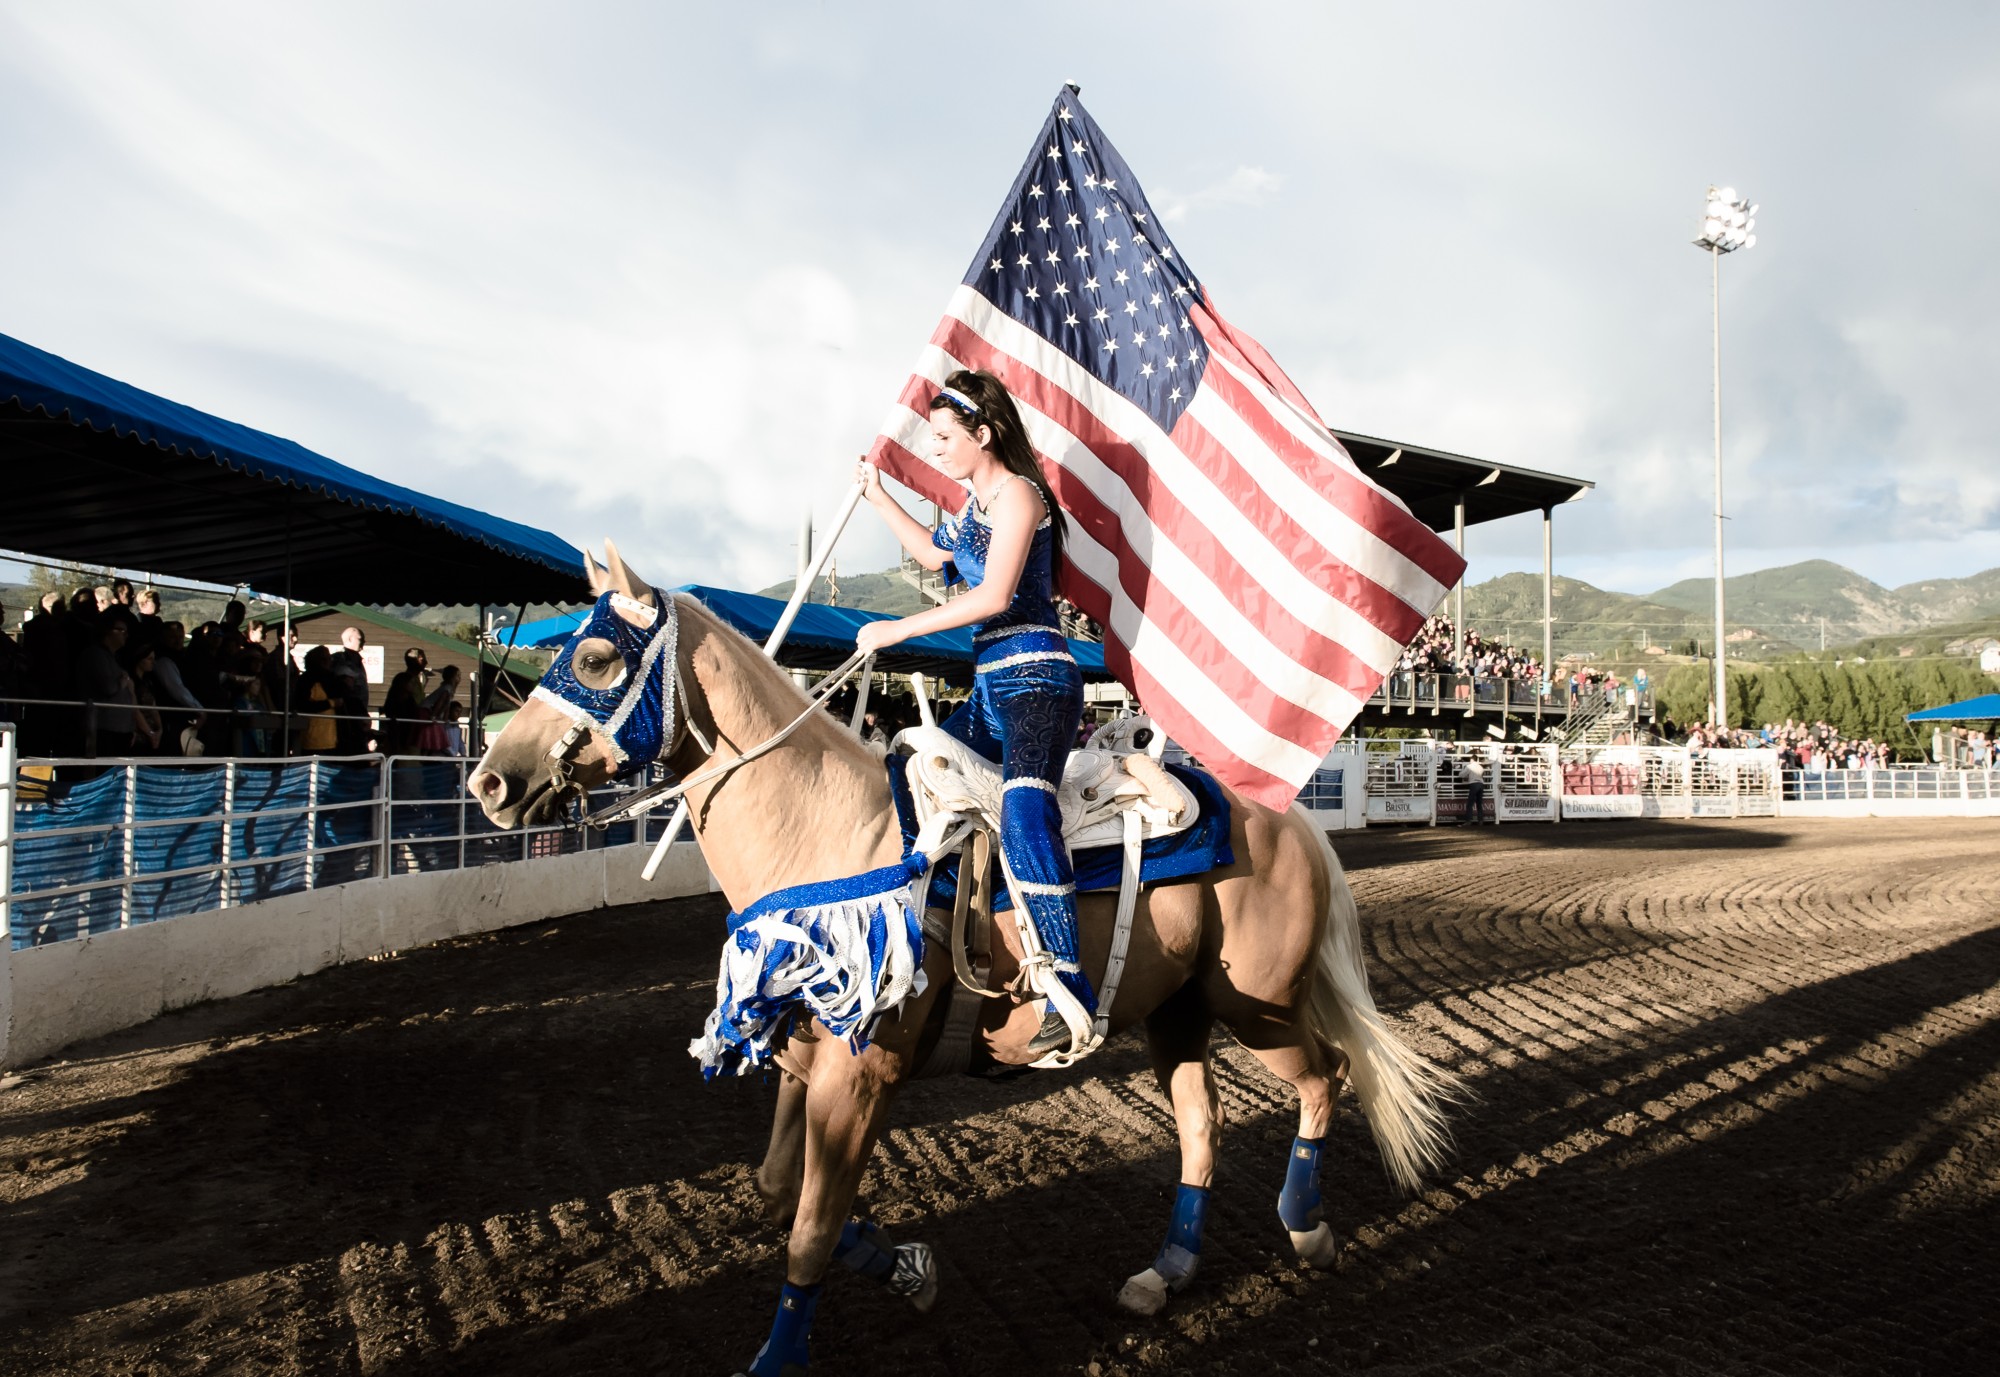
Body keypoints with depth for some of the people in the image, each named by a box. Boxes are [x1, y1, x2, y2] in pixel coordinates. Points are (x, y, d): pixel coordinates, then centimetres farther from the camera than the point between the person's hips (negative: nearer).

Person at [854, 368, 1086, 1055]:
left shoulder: (1017, 493, -8)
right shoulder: (976, 504, 21)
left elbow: (993, 594, -19)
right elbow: (932, 555, 39)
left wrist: (899, 629, -14)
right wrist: (878, 496, 34)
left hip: (1036, 682, -11)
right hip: (989, 691, 11)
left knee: (1022, 810, -33)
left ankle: (1070, 993, -37)